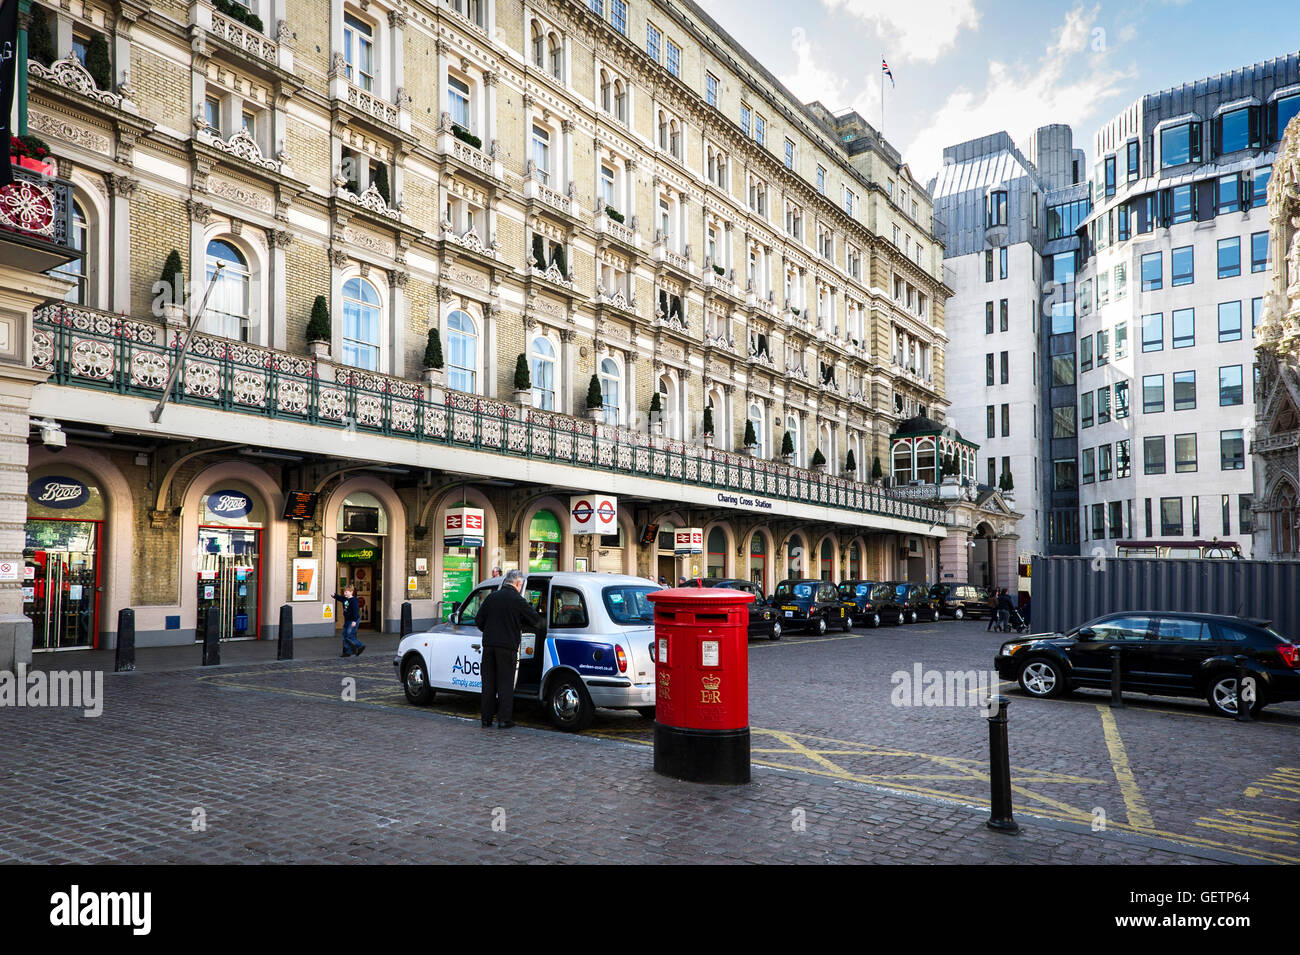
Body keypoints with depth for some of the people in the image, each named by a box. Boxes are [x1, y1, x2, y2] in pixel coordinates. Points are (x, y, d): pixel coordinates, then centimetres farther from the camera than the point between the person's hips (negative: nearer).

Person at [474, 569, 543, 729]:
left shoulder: (492, 597, 7)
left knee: (488, 682, 11)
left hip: (489, 644, 4)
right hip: (507, 646, -4)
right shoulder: (518, 601, -7)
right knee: (505, 683, 3)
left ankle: (486, 719, 15)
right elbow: (536, 621, -1)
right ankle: (504, 719, 3)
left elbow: (478, 621, 10)